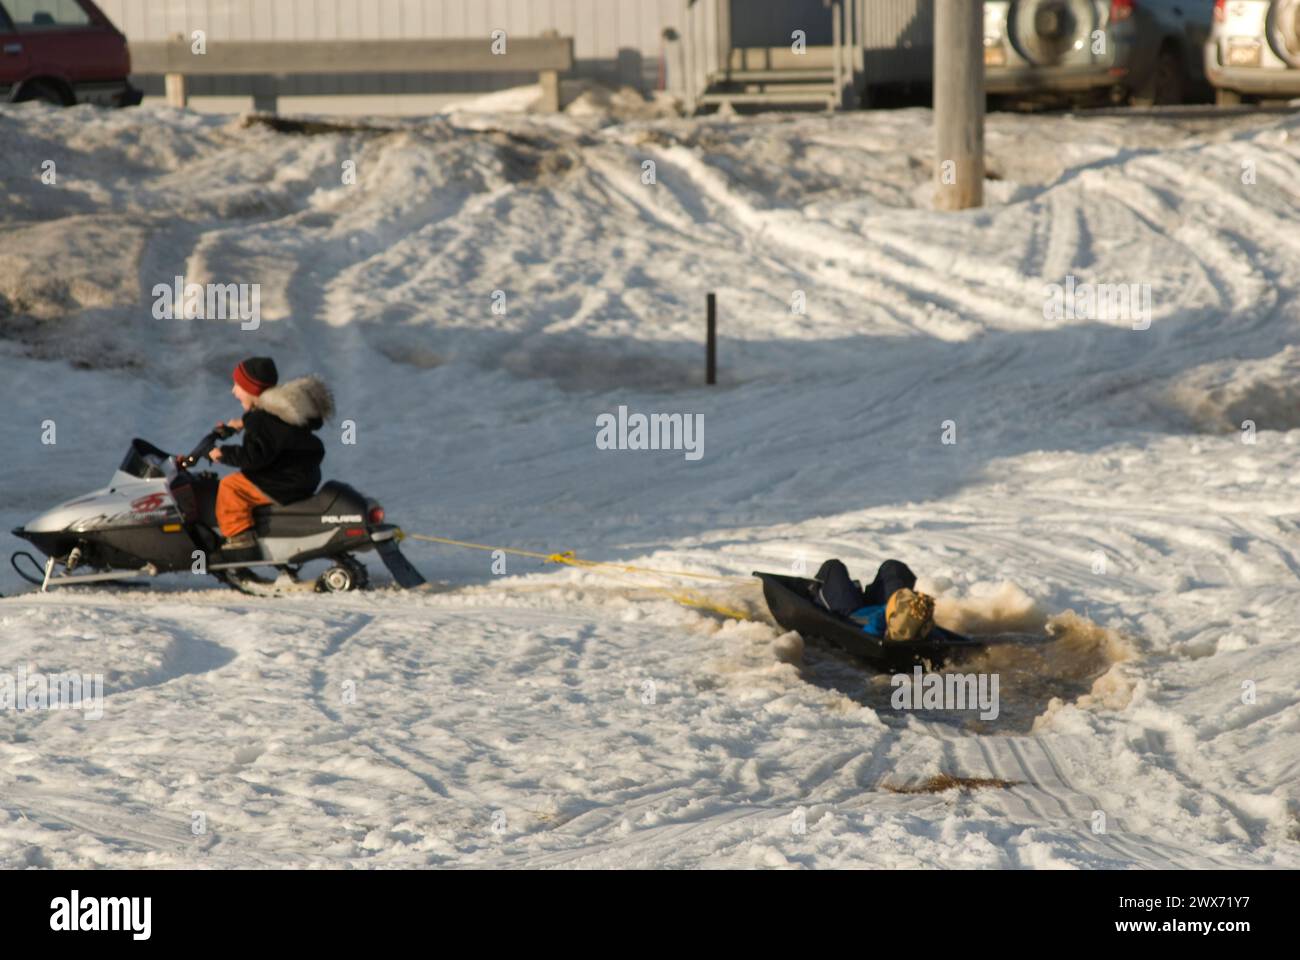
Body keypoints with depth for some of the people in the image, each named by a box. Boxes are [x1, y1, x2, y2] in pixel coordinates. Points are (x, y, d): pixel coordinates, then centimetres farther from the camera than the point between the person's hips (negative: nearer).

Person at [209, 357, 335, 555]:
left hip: (286, 484, -11)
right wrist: (245, 423, 36)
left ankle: (240, 535, -15)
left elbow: (254, 456, -29)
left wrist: (224, 454, -19)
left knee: (230, 486, -12)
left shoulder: (263, 420, -23)